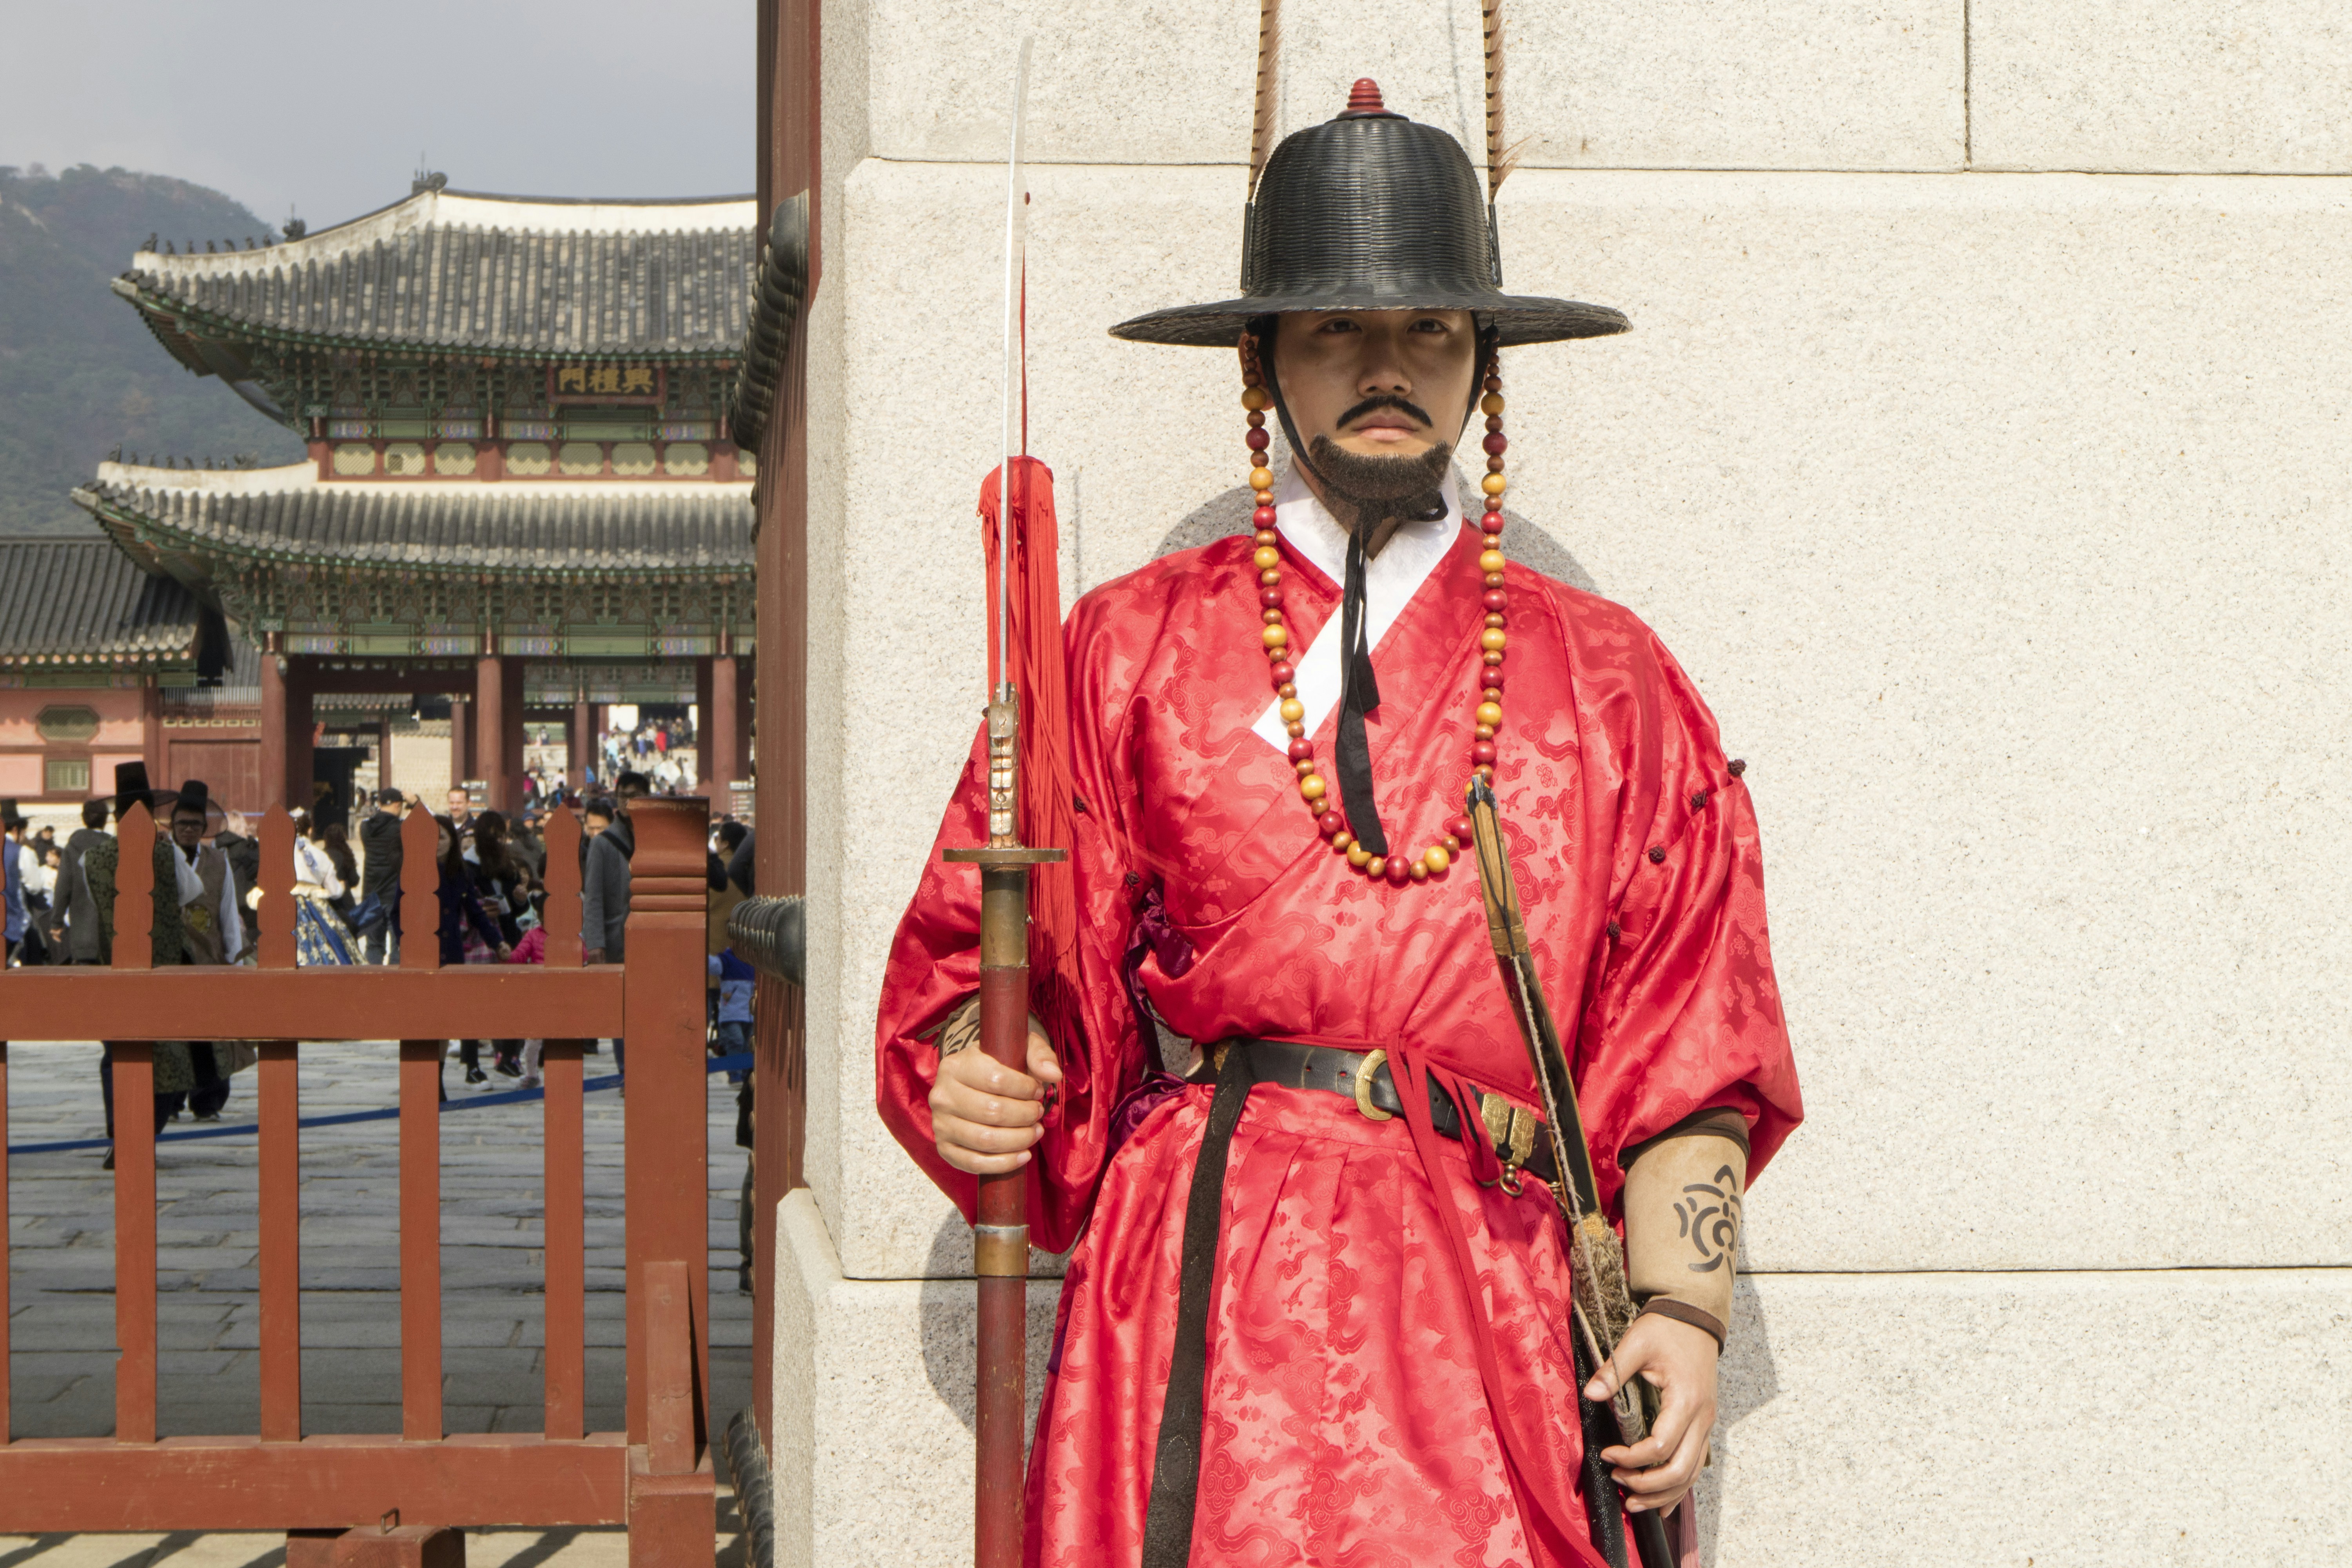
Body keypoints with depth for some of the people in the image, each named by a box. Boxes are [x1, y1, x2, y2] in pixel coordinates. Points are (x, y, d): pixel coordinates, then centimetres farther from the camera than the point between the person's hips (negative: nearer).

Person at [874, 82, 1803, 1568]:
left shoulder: (1610, 683, 13)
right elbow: (988, 974, 11)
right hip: (1213, 1308, -1)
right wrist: (974, 1083, -10)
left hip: (1503, 1316, 1)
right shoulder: (1124, 654, 10)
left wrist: (1682, 1305, -3)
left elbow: (1690, 1041, 9)